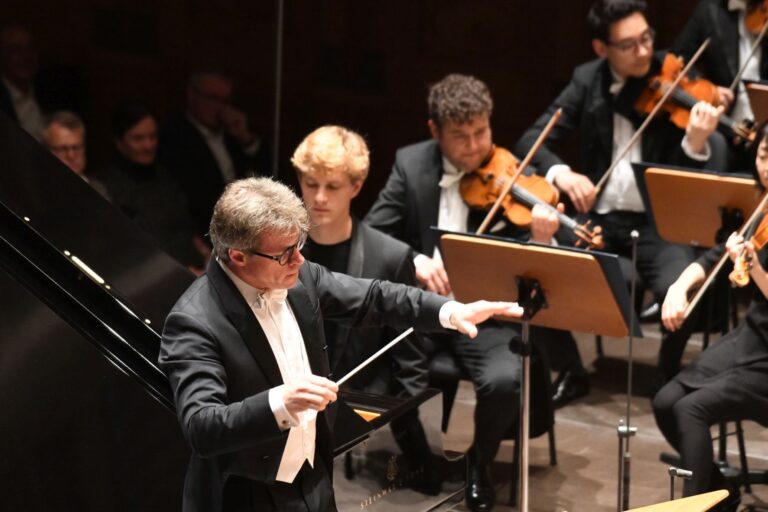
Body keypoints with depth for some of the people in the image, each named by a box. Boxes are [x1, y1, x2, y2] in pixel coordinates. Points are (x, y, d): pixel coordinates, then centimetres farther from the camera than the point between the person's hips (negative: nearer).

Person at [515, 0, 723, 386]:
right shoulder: (587, 80, 3)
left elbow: (682, 175, -6)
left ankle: (669, 380, -1)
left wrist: (696, 142, -29)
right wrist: (560, 173, -23)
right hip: (599, 218, 2)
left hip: (659, 221, -2)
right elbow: (531, 141, -2)